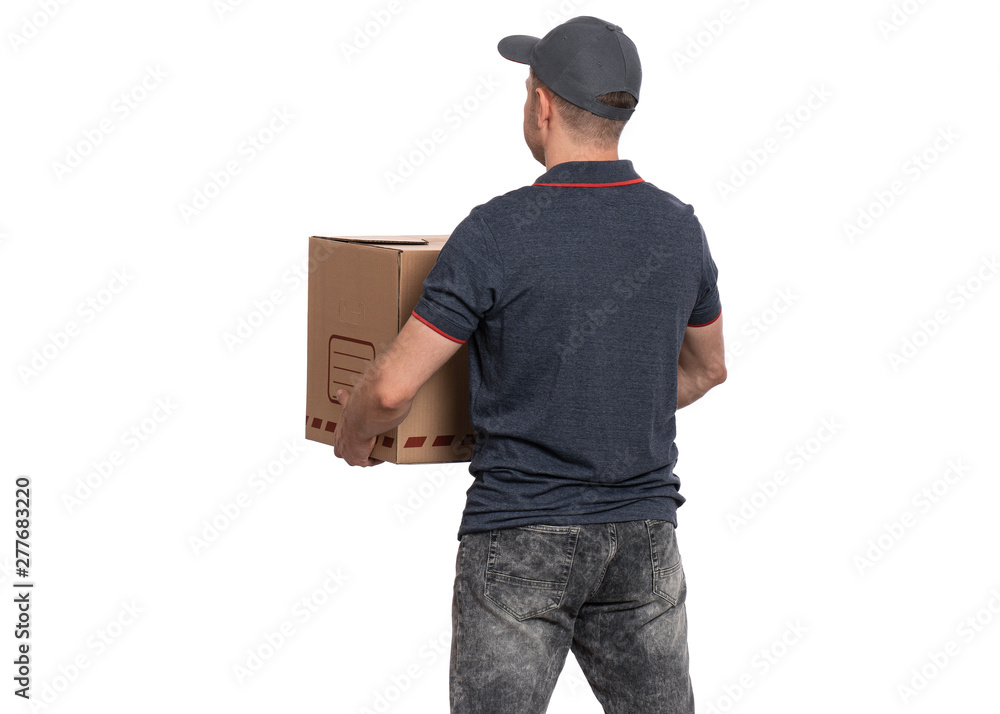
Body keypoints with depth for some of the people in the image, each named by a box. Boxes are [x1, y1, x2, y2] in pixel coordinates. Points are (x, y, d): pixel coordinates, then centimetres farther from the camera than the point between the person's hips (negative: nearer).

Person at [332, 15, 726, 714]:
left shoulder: (498, 233, -15)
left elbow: (394, 388, -14)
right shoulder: (679, 229, 1)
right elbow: (707, 368, 18)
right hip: (643, 537, 4)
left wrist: (351, 435, 8)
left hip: (521, 539, -4)